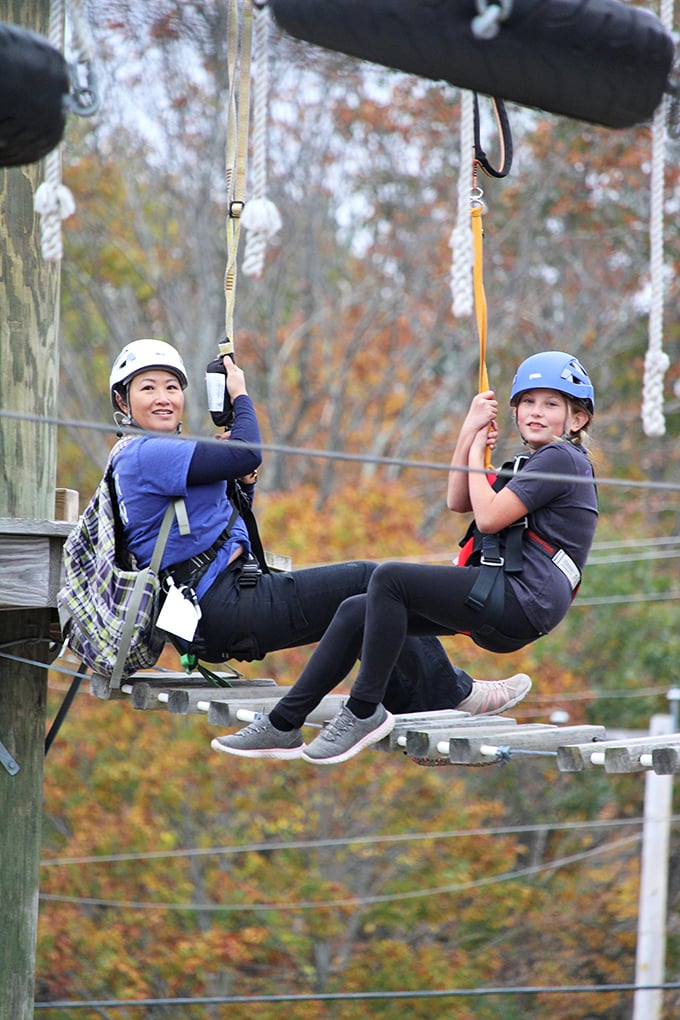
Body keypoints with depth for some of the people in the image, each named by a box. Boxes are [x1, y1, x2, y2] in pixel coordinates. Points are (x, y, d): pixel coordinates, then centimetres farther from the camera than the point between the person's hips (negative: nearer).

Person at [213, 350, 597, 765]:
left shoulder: (562, 459, -5)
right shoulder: (537, 462, 26)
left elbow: (489, 516, -14)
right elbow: (459, 502, 22)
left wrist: (477, 453, 2)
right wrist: (470, 432, 13)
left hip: (522, 601, -10)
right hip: (500, 606, 10)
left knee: (389, 578, -23)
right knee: (356, 611, 4)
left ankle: (365, 711, -18)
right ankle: (284, 723, 3)